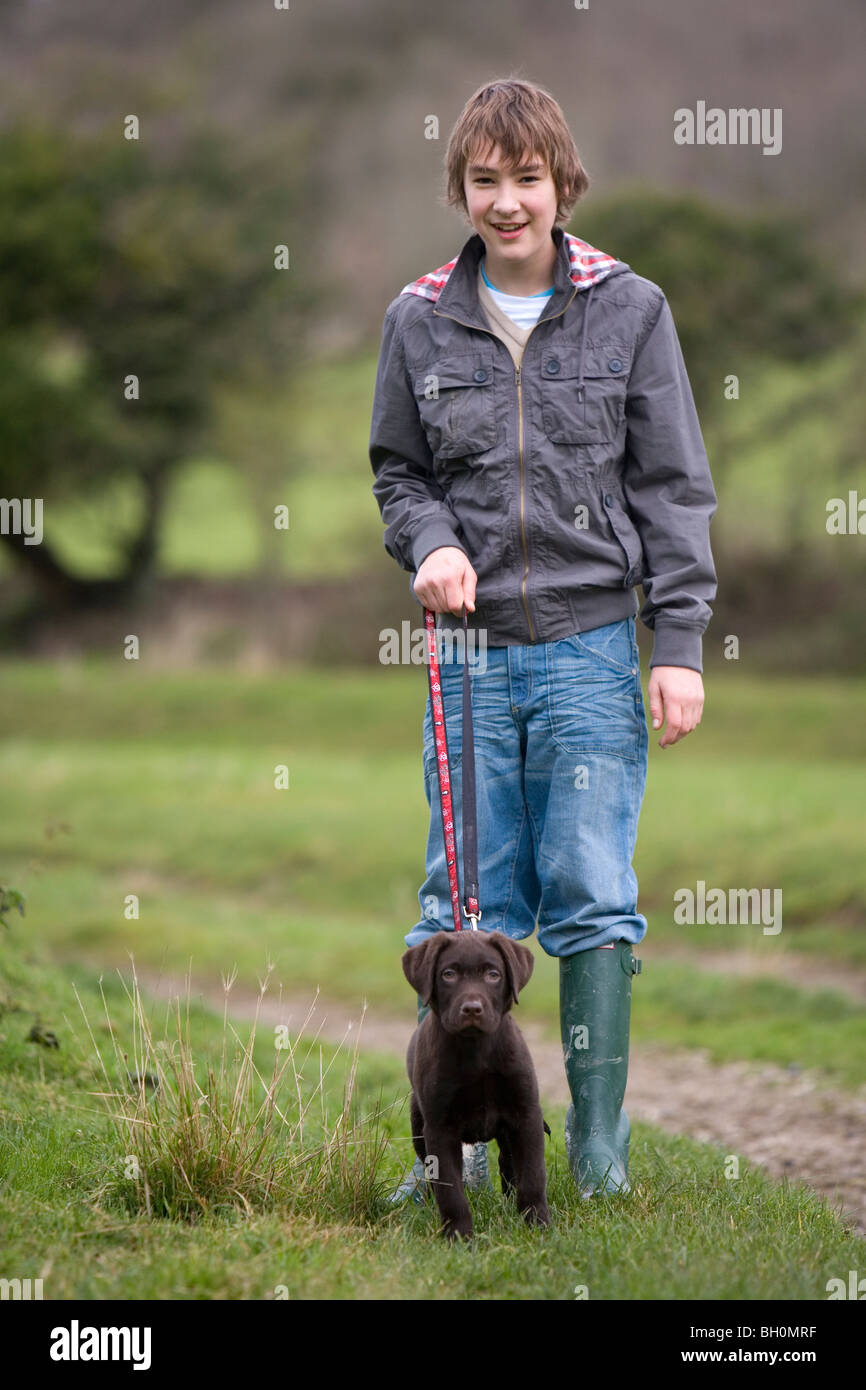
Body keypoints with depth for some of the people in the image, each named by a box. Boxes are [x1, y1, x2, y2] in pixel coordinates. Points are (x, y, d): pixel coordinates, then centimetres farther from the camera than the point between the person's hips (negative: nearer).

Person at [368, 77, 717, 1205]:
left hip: (593, 646, -2)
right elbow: (398, 470, 17)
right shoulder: (421, 321, 6)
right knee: (466, 908, 3)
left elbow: (674, 487, 2)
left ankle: (600, 1144, 9)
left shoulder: (629, 310, 1)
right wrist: (430, 544, -5)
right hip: (473, 650, 2)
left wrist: (680, 643, -3)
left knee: (592, 899, 0)